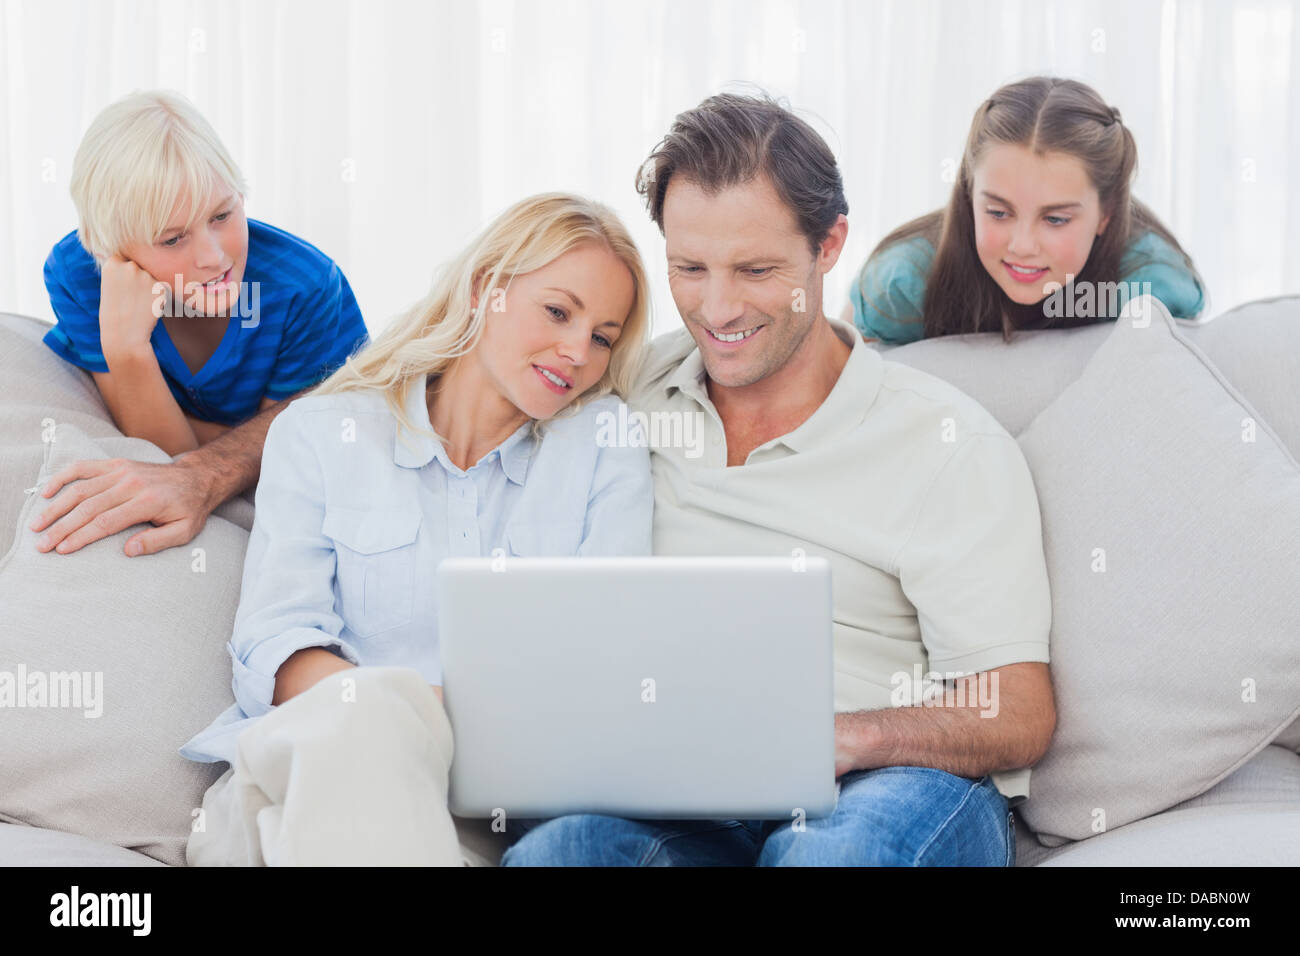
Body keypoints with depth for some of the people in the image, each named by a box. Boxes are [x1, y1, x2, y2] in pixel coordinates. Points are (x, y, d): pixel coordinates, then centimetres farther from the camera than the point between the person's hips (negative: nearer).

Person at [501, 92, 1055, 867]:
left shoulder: (953, 446, 2)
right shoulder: (626, 395, 15)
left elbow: (1018, 718, -3)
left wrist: (839, 738, -22)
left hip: (894, 783, -2)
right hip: (674, 795, 2)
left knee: (835, 851, -38)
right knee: (556, 843, -32)